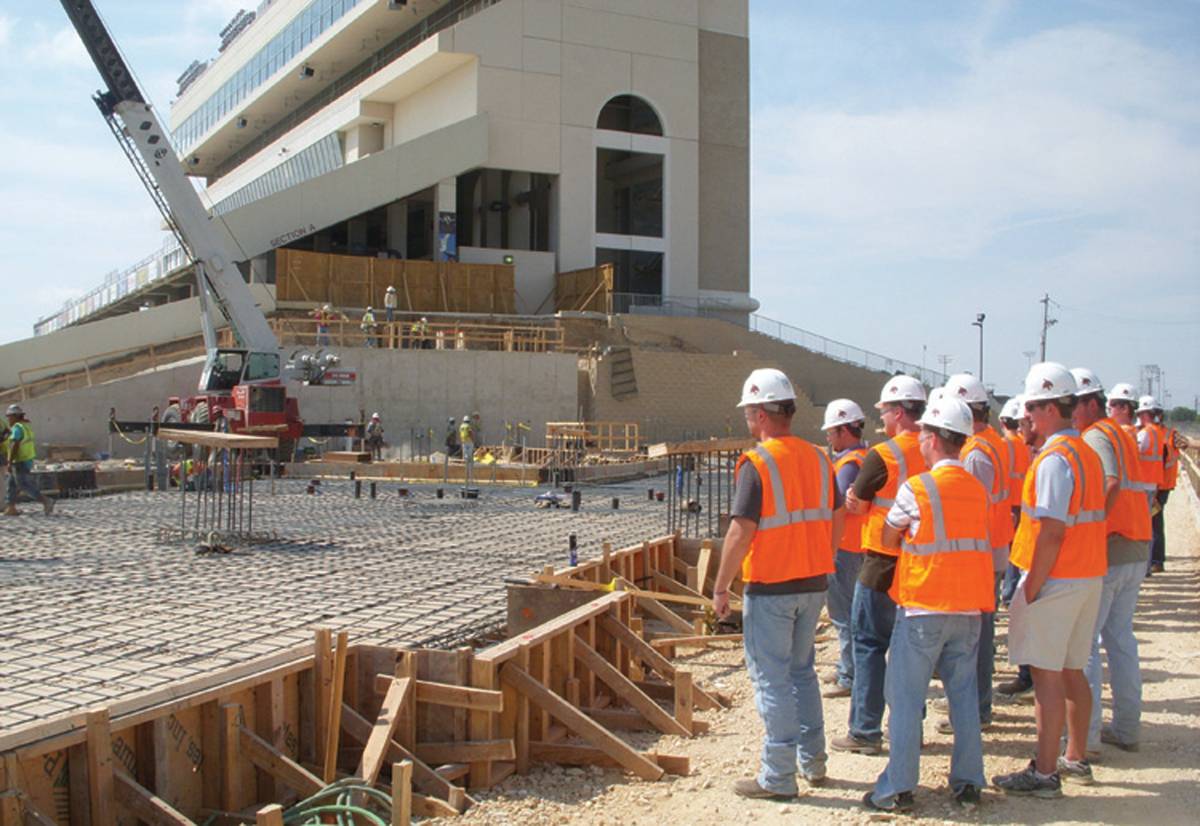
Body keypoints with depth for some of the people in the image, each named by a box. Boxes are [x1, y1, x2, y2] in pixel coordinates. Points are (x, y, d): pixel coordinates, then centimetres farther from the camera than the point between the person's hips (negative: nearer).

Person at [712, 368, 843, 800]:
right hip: (814, 584, 7)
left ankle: (778, 777, 8)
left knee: (772, 679, 2)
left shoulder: (757, 463, -16)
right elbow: (836, 520, 11)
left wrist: (720, 588, -10)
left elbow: (741, 533, -18)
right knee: (802, 670, 21)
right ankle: (813, 761, 28)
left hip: (770, 587, -7)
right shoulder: (818, 458, 5)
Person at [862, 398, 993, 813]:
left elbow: (888, 538, 1)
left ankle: (898, 787, 6)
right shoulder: (978, 490, 5)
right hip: (969, 607, 6)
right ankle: (968, 783, 18)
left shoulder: (916, 488, -11)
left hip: (923, 606, -5)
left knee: (906, 697, 2)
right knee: (964, 694, 13)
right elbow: (982, 541, 11)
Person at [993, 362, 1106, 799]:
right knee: (1072, 671, 17)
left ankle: (1045, 774, 2)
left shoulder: (1054, 459, -17)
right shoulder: (1088, 453, 12)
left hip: (1056, 579, -9)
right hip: (1090, 576, 9)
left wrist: (1032, 587, -17)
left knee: (1046, 675, -3)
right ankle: (1076, 758, 28)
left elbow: (1052, 532, -22)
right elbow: (1087, 519, 14)